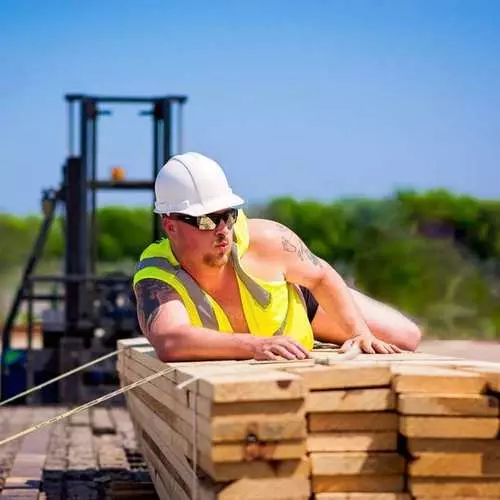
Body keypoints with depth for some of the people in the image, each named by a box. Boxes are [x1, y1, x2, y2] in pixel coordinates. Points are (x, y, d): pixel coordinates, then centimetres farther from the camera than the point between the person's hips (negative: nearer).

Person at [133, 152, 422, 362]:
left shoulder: (263, 239, -38)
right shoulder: (156, 279, -44)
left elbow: (322, 276, -18)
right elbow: (169, 342, -65)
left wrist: (361, 332, -28)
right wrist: (255, 345, -74)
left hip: (298, 302, 1)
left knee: (406, 338, 7)